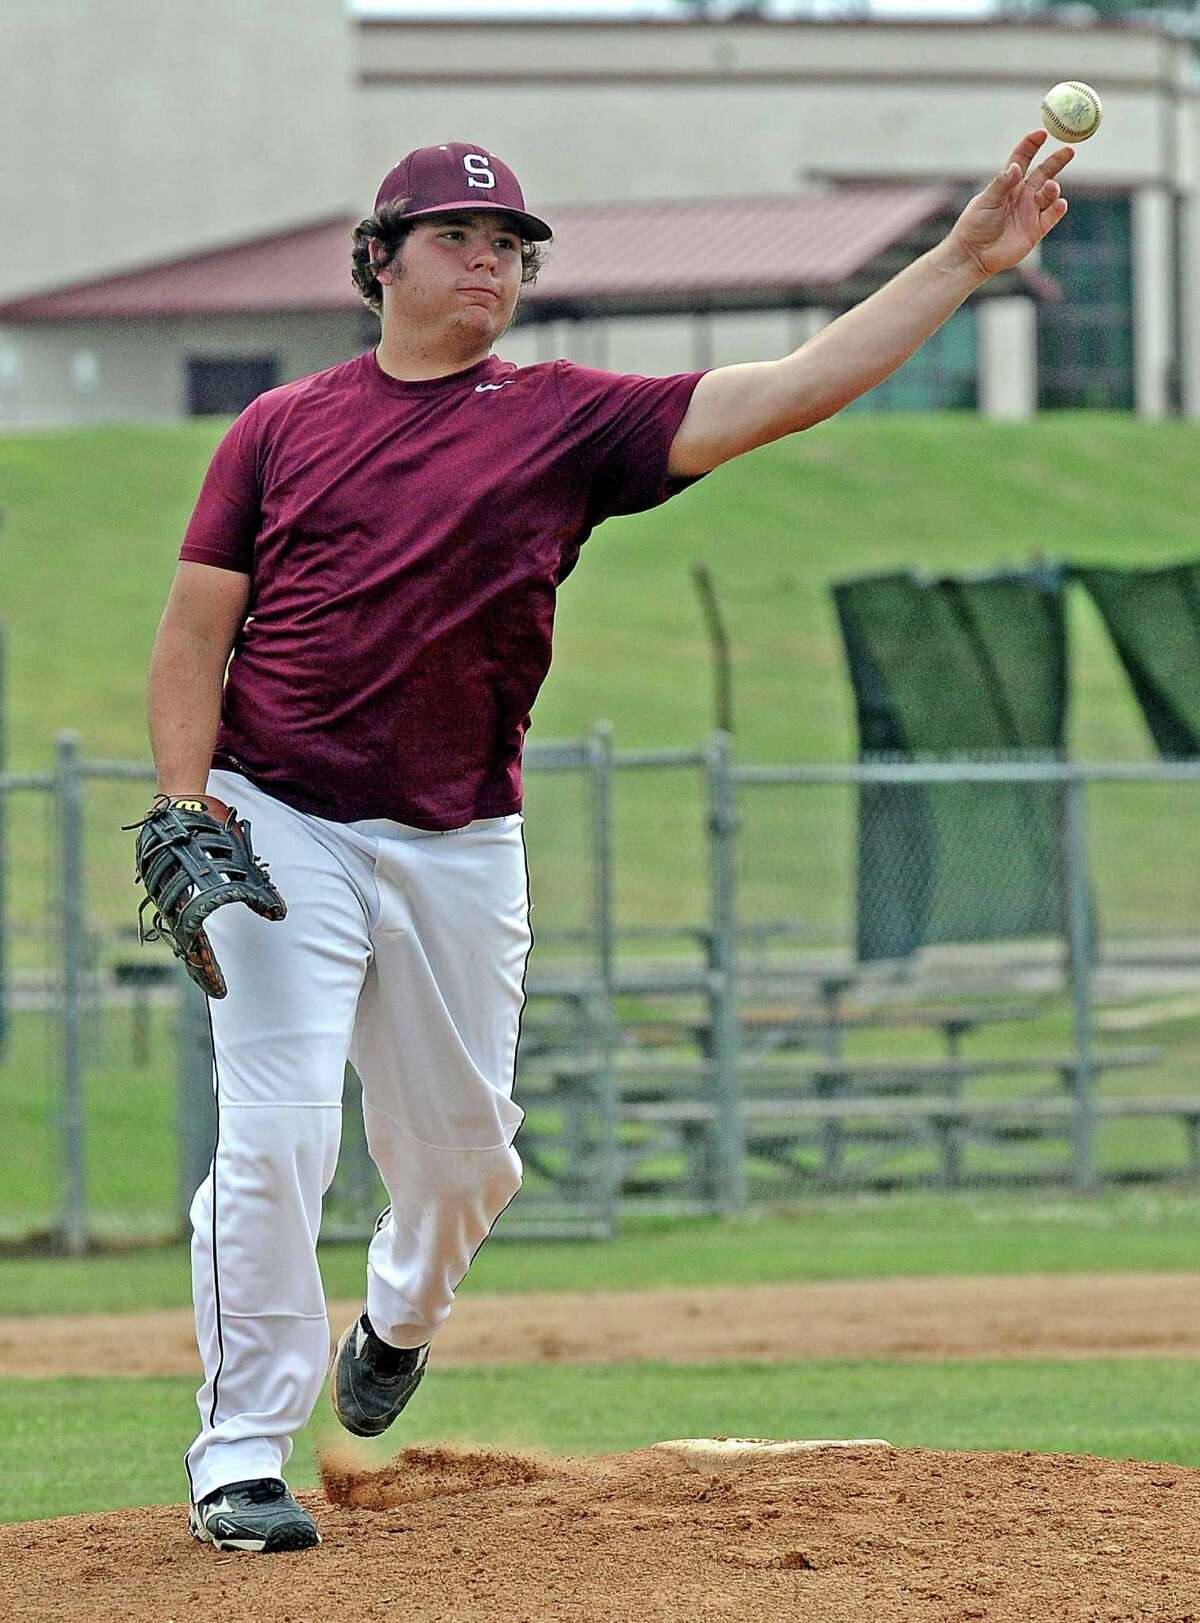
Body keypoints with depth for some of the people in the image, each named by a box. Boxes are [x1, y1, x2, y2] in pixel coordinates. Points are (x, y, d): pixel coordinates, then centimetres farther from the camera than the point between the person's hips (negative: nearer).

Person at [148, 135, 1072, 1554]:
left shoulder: (566, 422, 3)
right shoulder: (282, 427, 4)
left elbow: (794, 391, -6)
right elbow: (194, 635, 5)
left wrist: (968, 256, -14)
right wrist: (184, 799, -11)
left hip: (460, 845, 2)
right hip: (281, 827, -2)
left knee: (459, 1145, 12)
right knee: (274, 1136, -12)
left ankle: (403, 1314, 46)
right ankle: (242, 1451, -4)